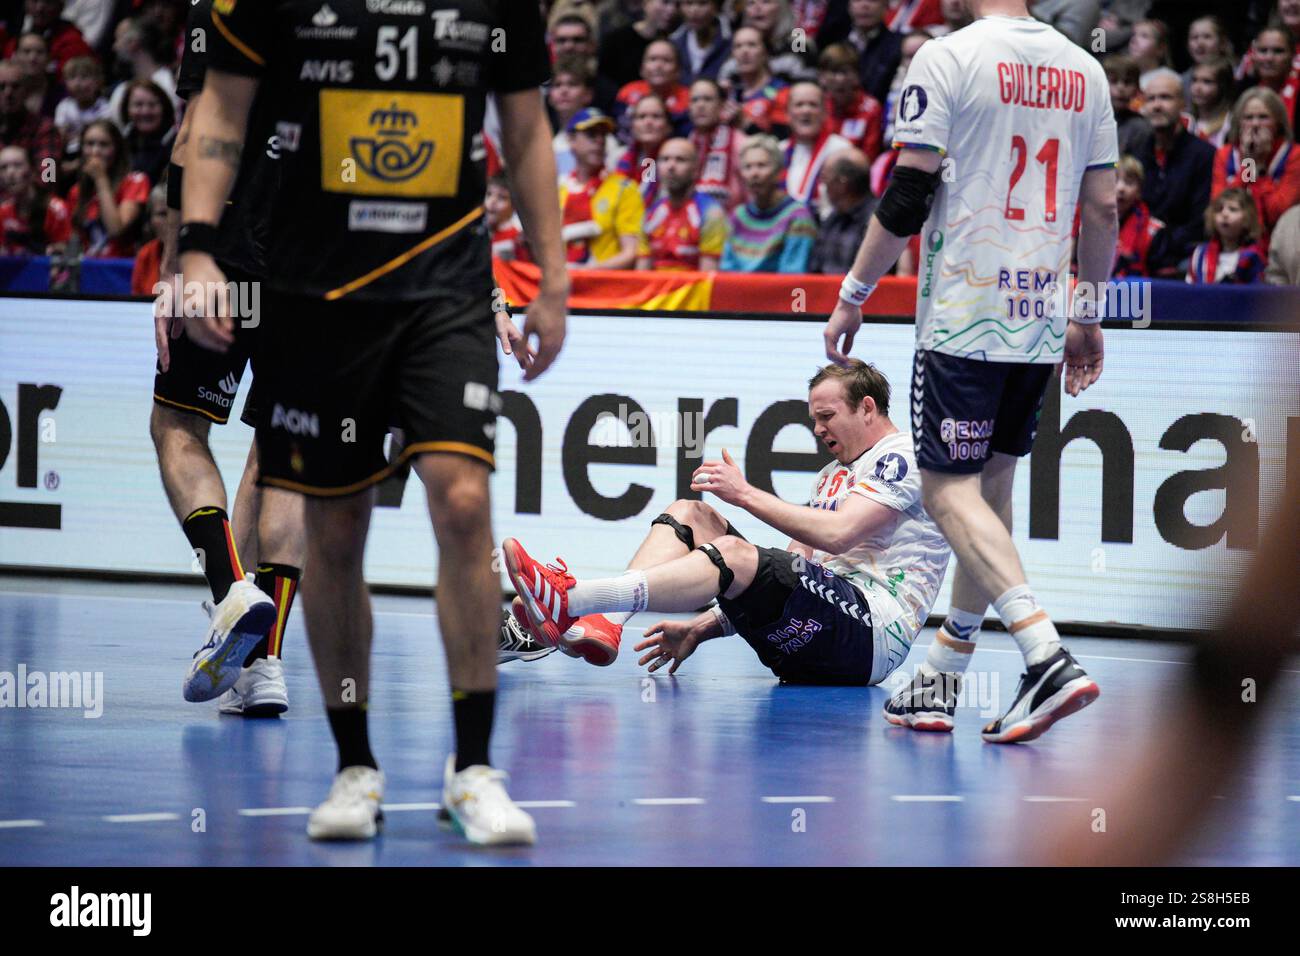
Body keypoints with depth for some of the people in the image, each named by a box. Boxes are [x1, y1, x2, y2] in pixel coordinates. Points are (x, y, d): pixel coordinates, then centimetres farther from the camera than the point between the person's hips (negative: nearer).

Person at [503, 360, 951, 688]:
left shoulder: (903, 456, 0)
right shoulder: (832, 476, 29)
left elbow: (837, 534, -16)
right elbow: (791, 570, 23)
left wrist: (745, 493, -10)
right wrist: (701, 628, 12)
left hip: (871, 633, -9)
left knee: (734, 555, -33)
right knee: (687, 513, 1)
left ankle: (571, 601, -47)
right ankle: (604, 625, -25)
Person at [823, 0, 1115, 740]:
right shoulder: (1084, 70, 9)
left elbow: (909, 195, -9)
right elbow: (1103, 208, 12)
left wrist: (854, 297, 0)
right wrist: (1090, 318, 22)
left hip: (963, 317, -6)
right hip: (1041, 321, 6)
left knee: (950, 491, -4)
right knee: (991, 489, 13)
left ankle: (1050, 657, -21)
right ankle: (943, 681, 18)